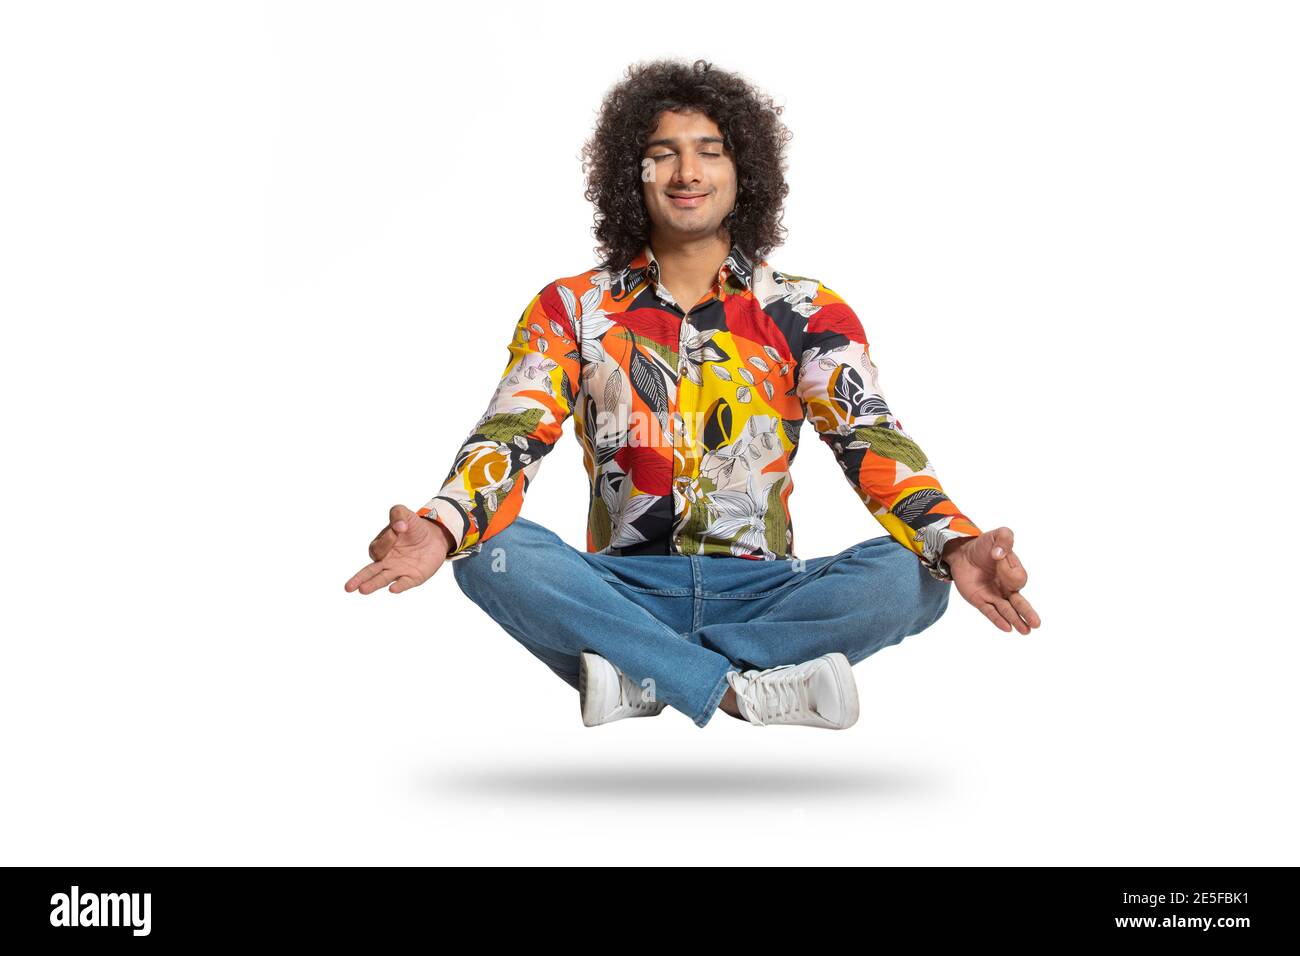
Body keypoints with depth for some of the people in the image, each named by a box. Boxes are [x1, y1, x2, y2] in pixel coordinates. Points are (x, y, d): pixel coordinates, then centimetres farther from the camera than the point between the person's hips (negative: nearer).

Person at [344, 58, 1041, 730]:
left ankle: (643, 679, -23)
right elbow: (512, 437, -7)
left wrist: (955, 546, -30)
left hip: (761, 590, 1)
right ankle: (745, 692, -28)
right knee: (493, 554, -28)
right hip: (623, 589, 0)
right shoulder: (572, 310, 6)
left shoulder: (806, 312, 5)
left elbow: (874, 443, -8)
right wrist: (439, 528, -31)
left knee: (910, 579, -27)